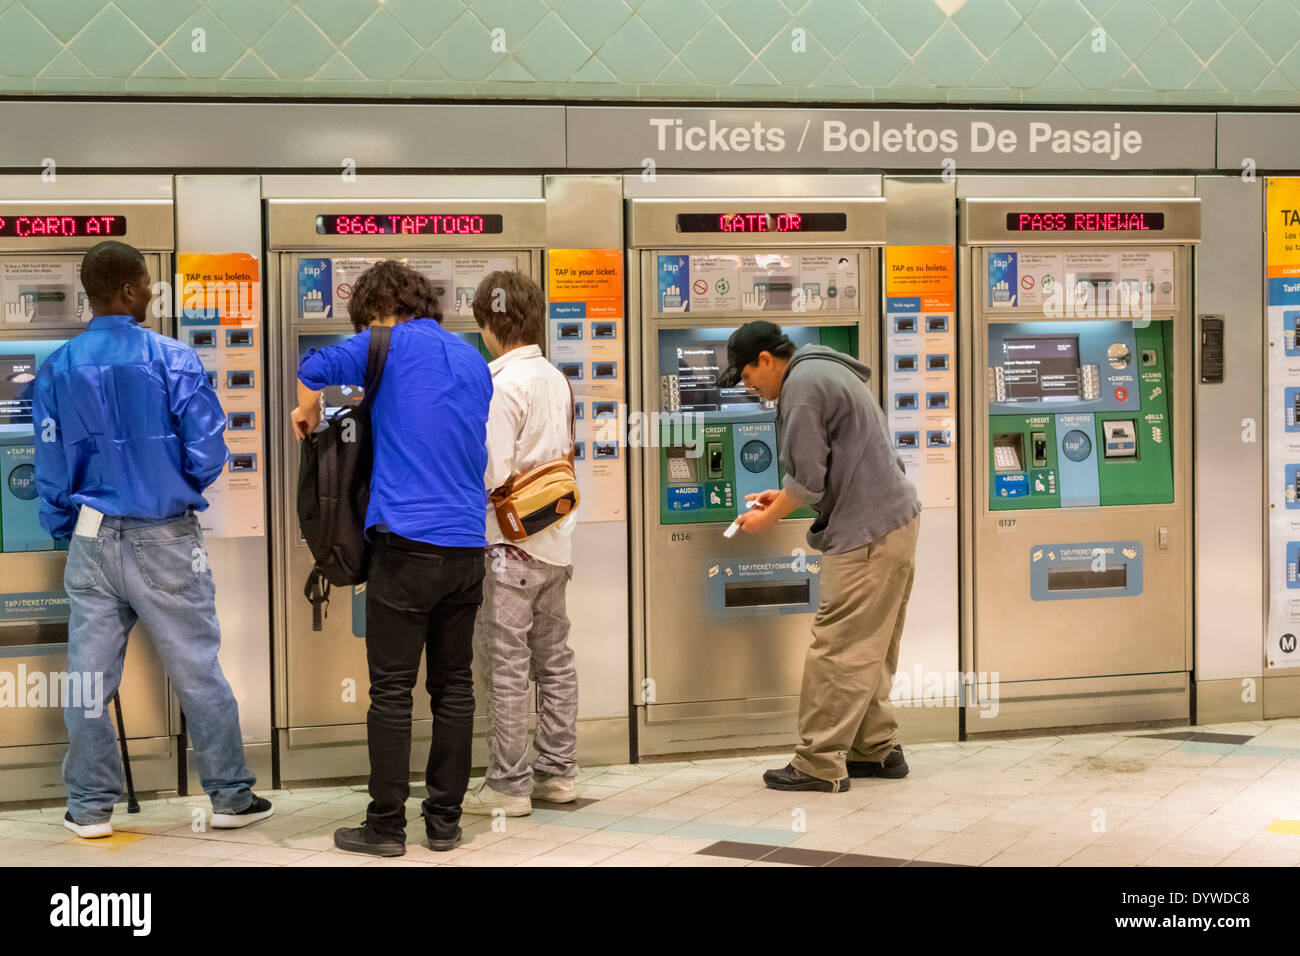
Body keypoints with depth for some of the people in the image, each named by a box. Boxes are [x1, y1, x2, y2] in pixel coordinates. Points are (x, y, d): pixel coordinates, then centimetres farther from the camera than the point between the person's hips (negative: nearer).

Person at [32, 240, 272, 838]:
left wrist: (65, 529, 15)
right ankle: (230, 797, 16)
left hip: (92, 539, 3)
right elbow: (206, 453, -12)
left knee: (90, 675, 10)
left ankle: (90, 807, 16)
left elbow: (51, 466, 1)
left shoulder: (58, 369, -1)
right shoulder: (173, 360, -11)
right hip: (166, 540, -3)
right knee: (198, 670, 7)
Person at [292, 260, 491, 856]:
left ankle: (386, 825, 3)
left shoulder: (394, 344, -2)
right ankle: (445, 820, 14)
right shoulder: (473, 359, 17)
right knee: (454, 685, 10)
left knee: (392, 690, 0)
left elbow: (315, 368, -14)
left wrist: (307, 415, 7)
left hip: (407, 543, -6)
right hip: (468, 544, 6)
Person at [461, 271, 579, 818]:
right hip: (555, 540, 8)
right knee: (554, 659, 13)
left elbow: (491, 475, -20)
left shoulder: (501, 385, -17)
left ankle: (509, 785, 3)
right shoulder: (555, 379, 9)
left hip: (512, 543, -8)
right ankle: (557, 772, 21)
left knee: (506, 668, -2)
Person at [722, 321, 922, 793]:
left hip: (868, 533, -11)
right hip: (896, 519, 11)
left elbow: (806, 477, -15)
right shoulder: (826, 372, 20)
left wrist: (768, 517, 0)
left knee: (838, 649, -7)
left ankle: (820, 763, -5)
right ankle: (878, 750, 22)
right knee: (869, 650, 16)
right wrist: (782, 497, 20)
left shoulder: (803, 385, -13)